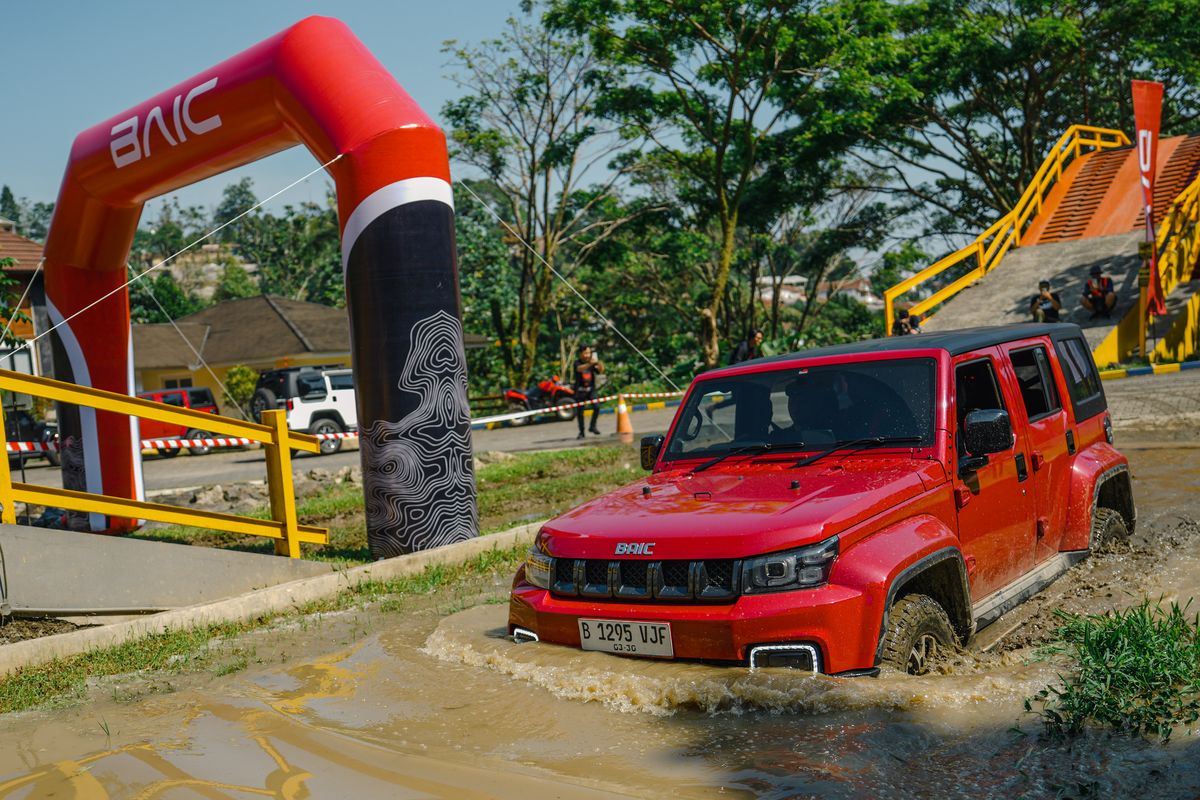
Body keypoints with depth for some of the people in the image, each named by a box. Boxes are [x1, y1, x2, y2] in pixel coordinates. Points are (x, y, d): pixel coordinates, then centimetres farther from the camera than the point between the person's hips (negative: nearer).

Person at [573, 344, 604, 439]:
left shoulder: (592, 362, 1)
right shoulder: (577, 362, -7)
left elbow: (601, 371, -11)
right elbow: (579, 368, -30)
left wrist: (598, 363, -30)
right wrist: (590, 364, -46)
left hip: (591, 389, 2)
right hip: (580, 390, -2)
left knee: (596, 407, -17)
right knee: (580, 412, 3)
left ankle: (593, 426, 2)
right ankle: (581, 432, 17)